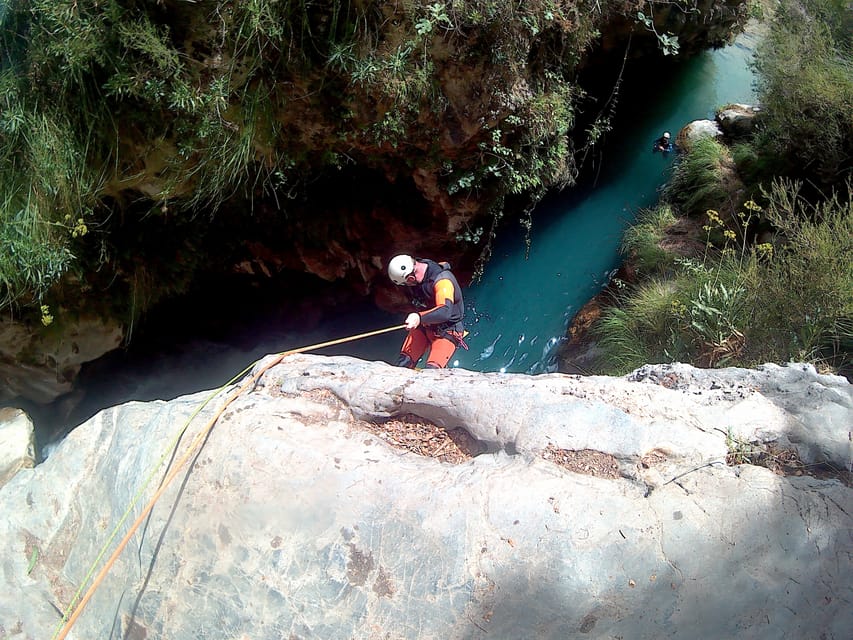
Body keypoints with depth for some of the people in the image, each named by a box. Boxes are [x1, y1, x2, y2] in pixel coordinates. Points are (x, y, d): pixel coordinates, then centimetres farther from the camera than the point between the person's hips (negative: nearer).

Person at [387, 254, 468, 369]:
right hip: (423, 326, 7)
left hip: (446, 332, -7)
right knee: (402, 364, -4)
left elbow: (445, 312, -47)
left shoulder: (442, 281, -32)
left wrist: (420, 318, -62)